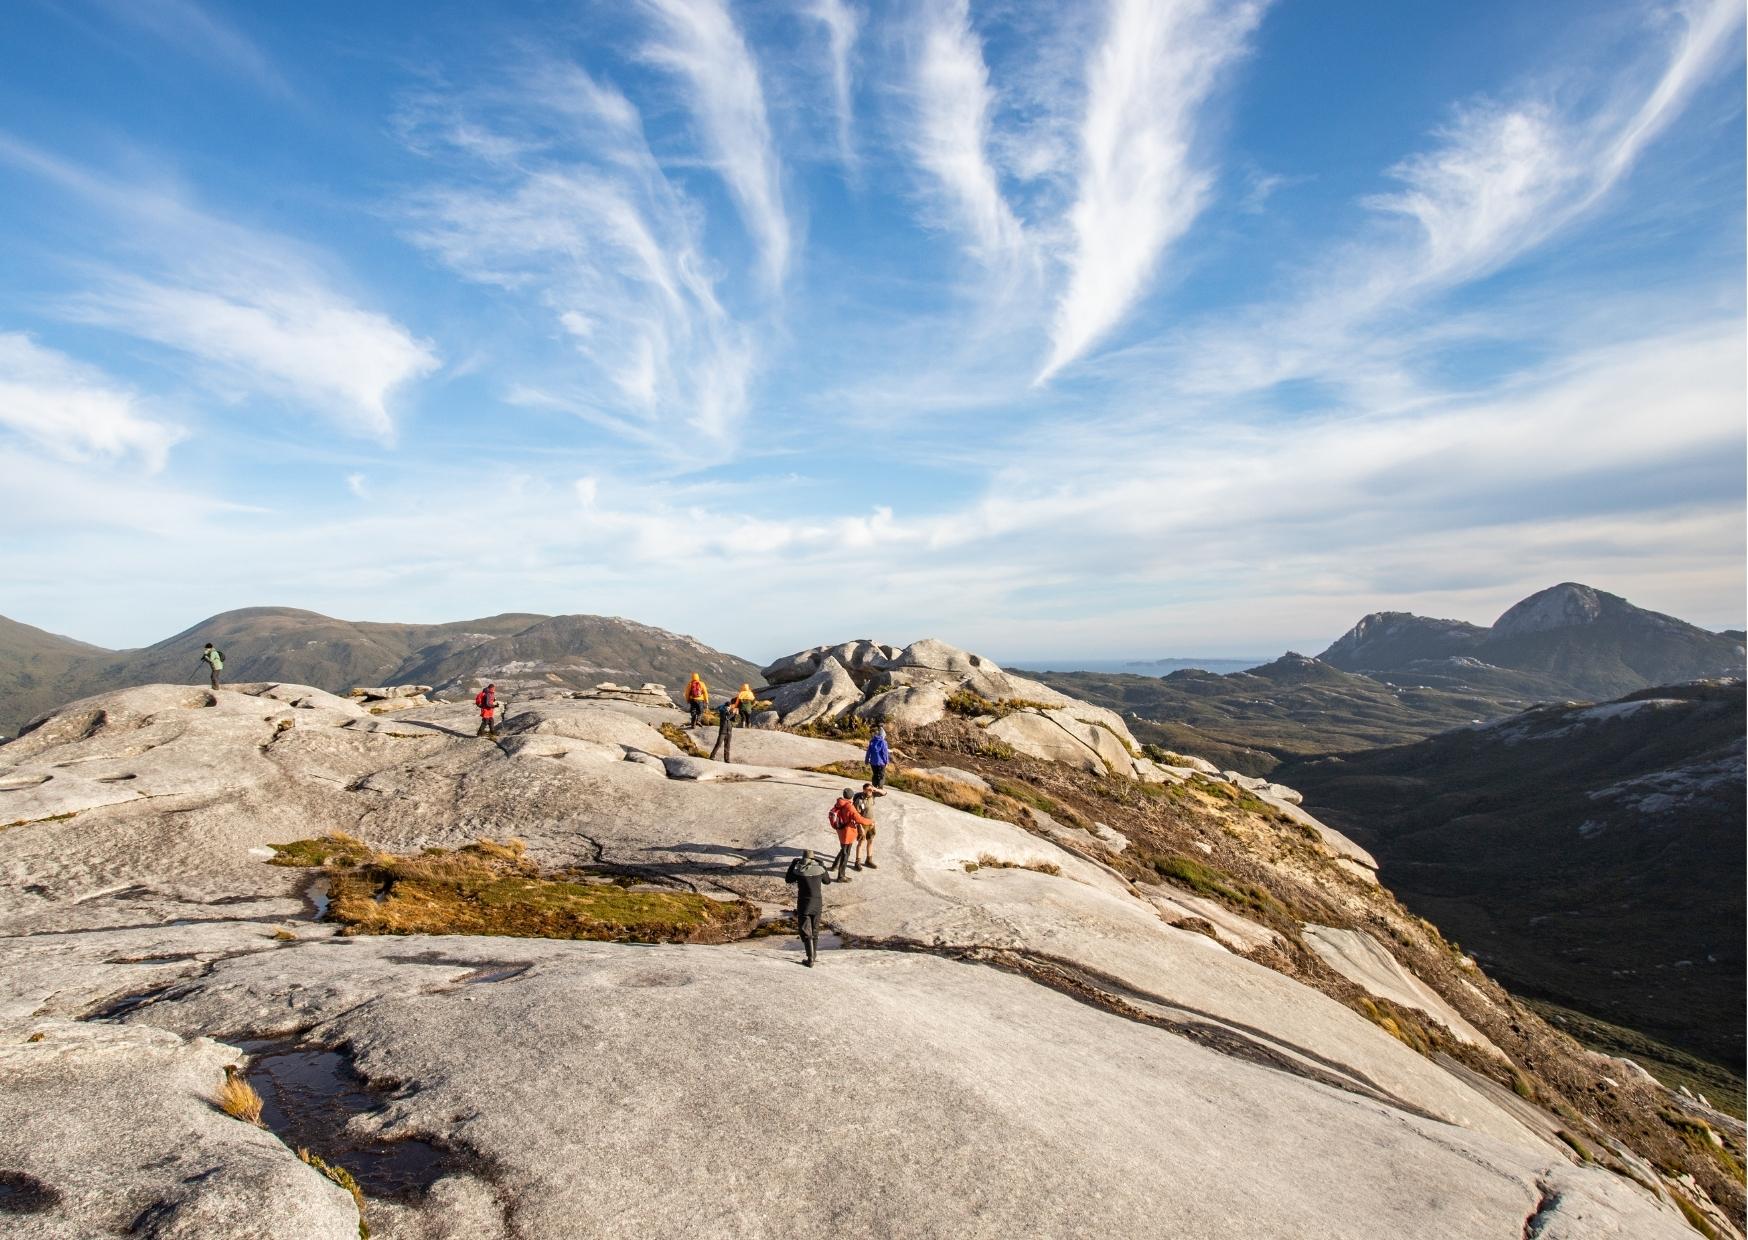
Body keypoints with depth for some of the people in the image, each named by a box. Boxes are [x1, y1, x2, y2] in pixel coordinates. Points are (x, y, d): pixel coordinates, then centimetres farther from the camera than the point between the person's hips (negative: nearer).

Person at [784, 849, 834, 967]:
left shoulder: (798, 870, -10)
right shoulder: (820, 869, -5)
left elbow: (788, 880, 9)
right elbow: (827, 881, 14)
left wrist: (793, 864, 14)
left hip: (803, 904, -3)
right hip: (817, 904, 3)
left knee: (805, 932, 3)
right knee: (814, 930, 21)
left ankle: (810, 959, -3)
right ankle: (814, 953, 35)